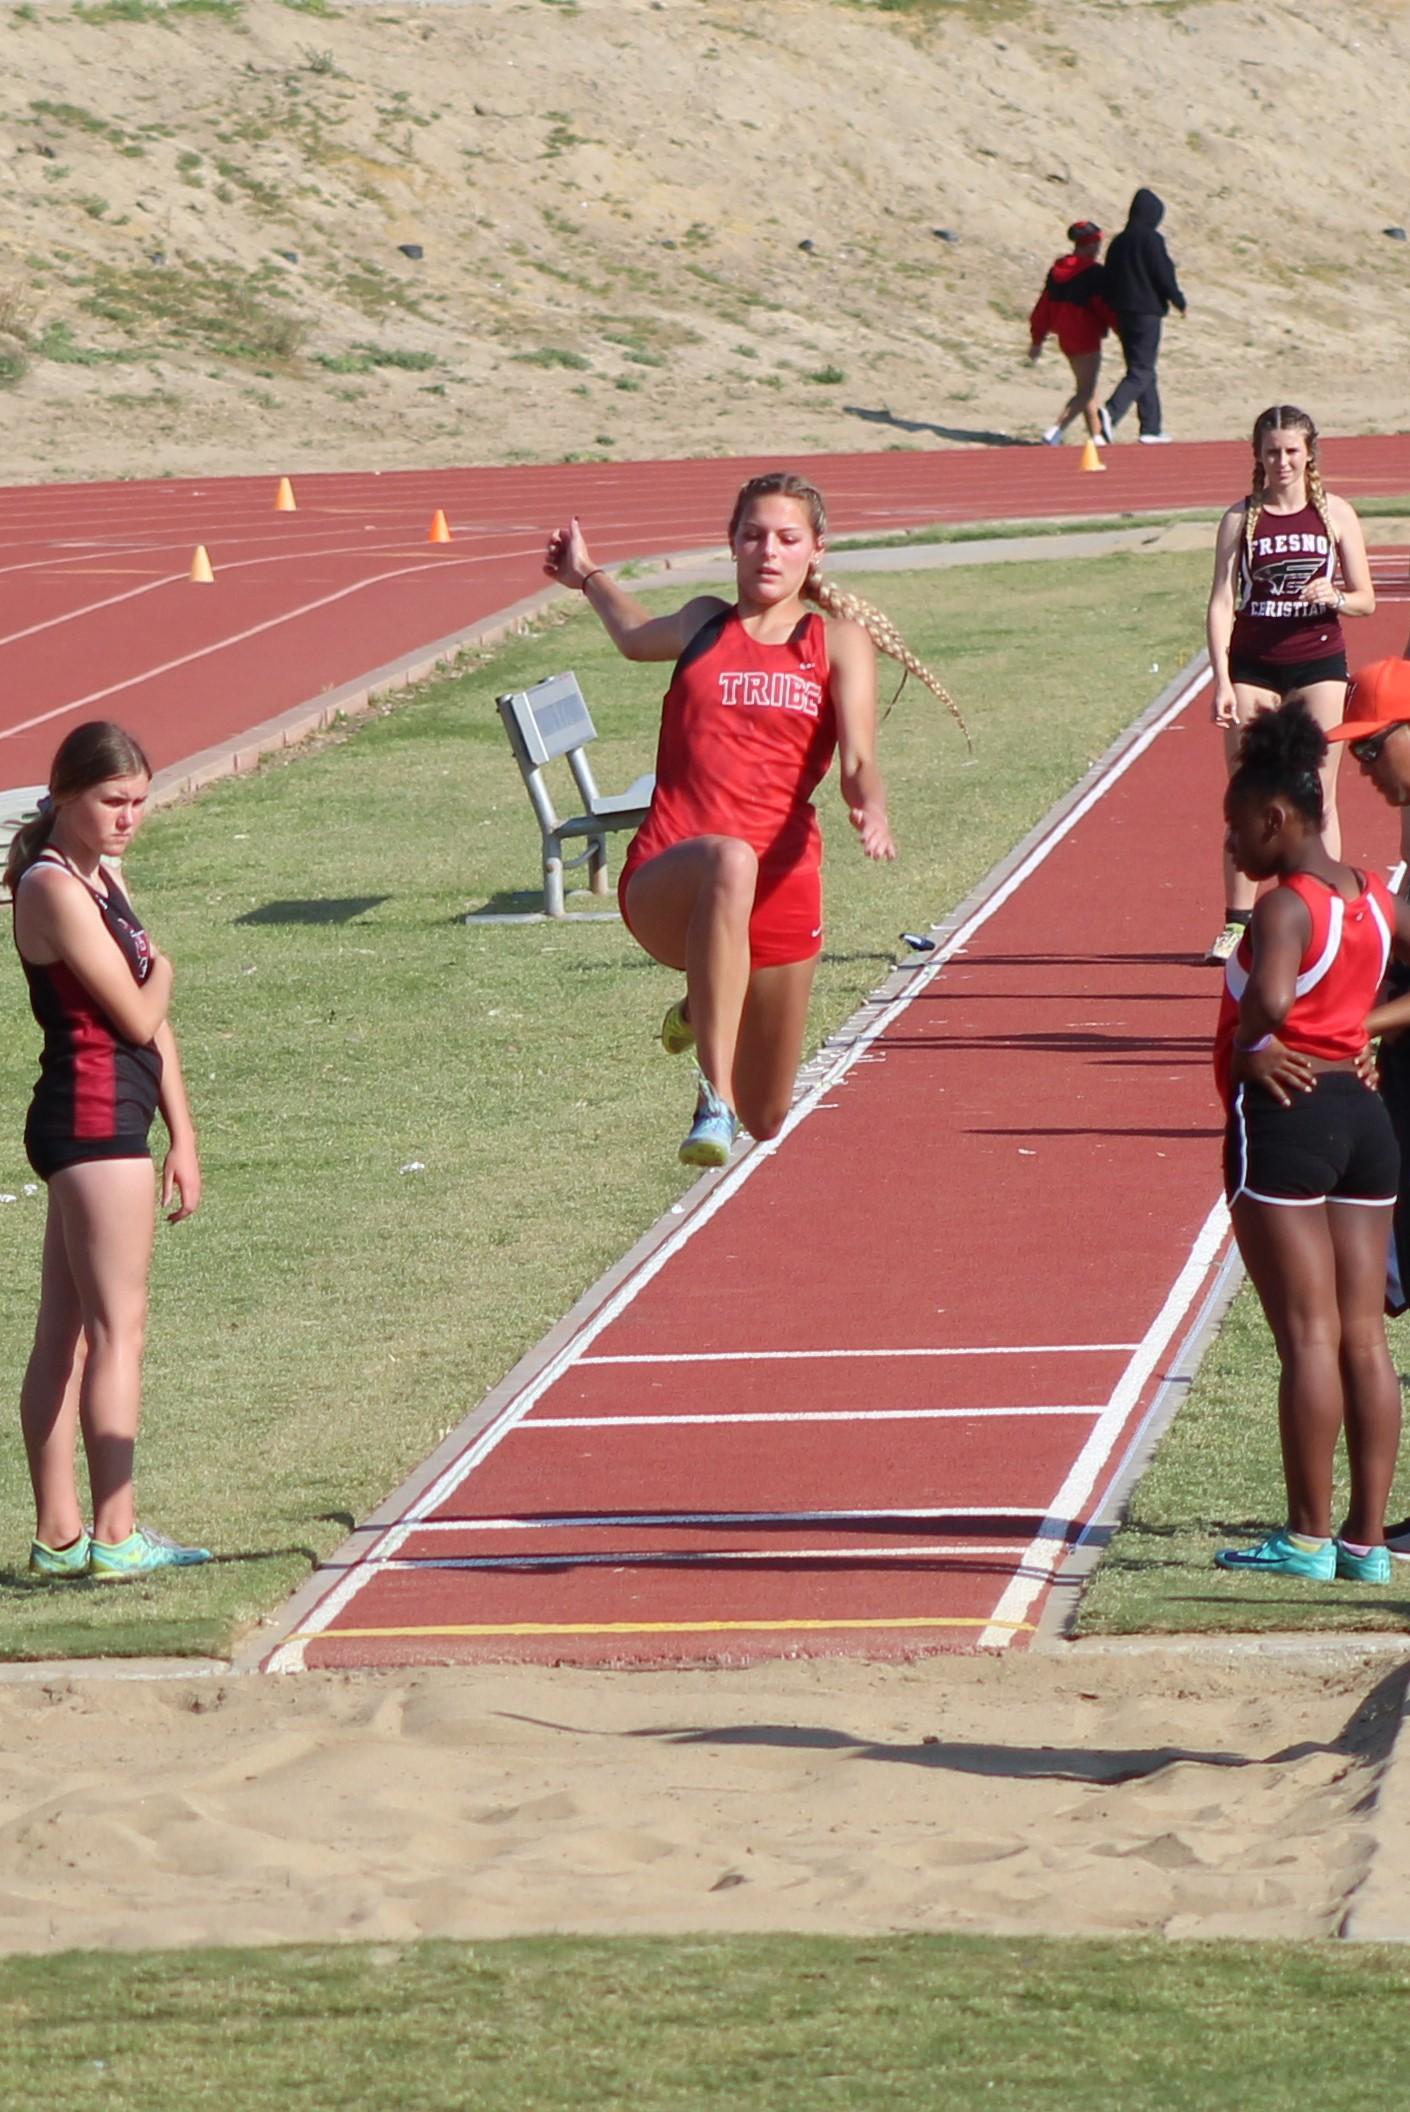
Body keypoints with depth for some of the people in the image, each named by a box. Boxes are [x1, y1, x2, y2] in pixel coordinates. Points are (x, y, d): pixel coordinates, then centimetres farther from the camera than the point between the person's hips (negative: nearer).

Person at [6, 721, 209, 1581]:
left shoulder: (103, 879, 16)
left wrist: (182, 1137, 12)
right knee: (119, 1327, -8)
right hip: (93, 1118, -9)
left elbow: (154, 1024, 16)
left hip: (101, 1123, 9)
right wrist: (160, 974, 7)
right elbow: (136, 1015, -15)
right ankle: (115, 1536, -7)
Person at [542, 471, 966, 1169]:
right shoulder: (704, 625, 14)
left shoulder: (840, 640, 8)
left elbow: (857, 762, -5)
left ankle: (705, 1011, 49)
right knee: (730, 862, -42)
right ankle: (715, 1101, -43)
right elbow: (637, 637, 39)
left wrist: (870, 810, -26)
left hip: (782, 885, 1)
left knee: (765, 1121, 12)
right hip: (665, 883, -1)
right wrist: (587, 577, 51)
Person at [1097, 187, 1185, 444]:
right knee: (1142, 371, -7)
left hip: (1123, 313, 7)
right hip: (1147, 312, -7)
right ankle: (1111, 412, -28)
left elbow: (1108, 280, 11)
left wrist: (1113, 309, 20)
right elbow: (1164, 276, -12)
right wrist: (1178, 301, 3)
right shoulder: (1151, 240, -12)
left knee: (1142, 368, 15)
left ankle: (1151, 427, 17)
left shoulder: (1118, 242, 8)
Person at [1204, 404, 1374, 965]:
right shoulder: (1241, 518, 0)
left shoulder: (1335, 514, 1)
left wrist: (1335, 598, -18)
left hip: (1318, 665, 0)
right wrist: (1222, 680, -14)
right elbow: (1222, 603, -5)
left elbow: (1366, 599, 5)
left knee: (1318, 799, 2)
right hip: (1253, 666, 0)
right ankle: (1237, 923, 4)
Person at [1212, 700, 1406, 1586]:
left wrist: (1247, 1046, -14)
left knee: (1307, 1332, -4)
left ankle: (1310, 1536, -1)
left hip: (1284, 1116, -8)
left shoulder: (1286, 908, -16)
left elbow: (1271, 998, -34)